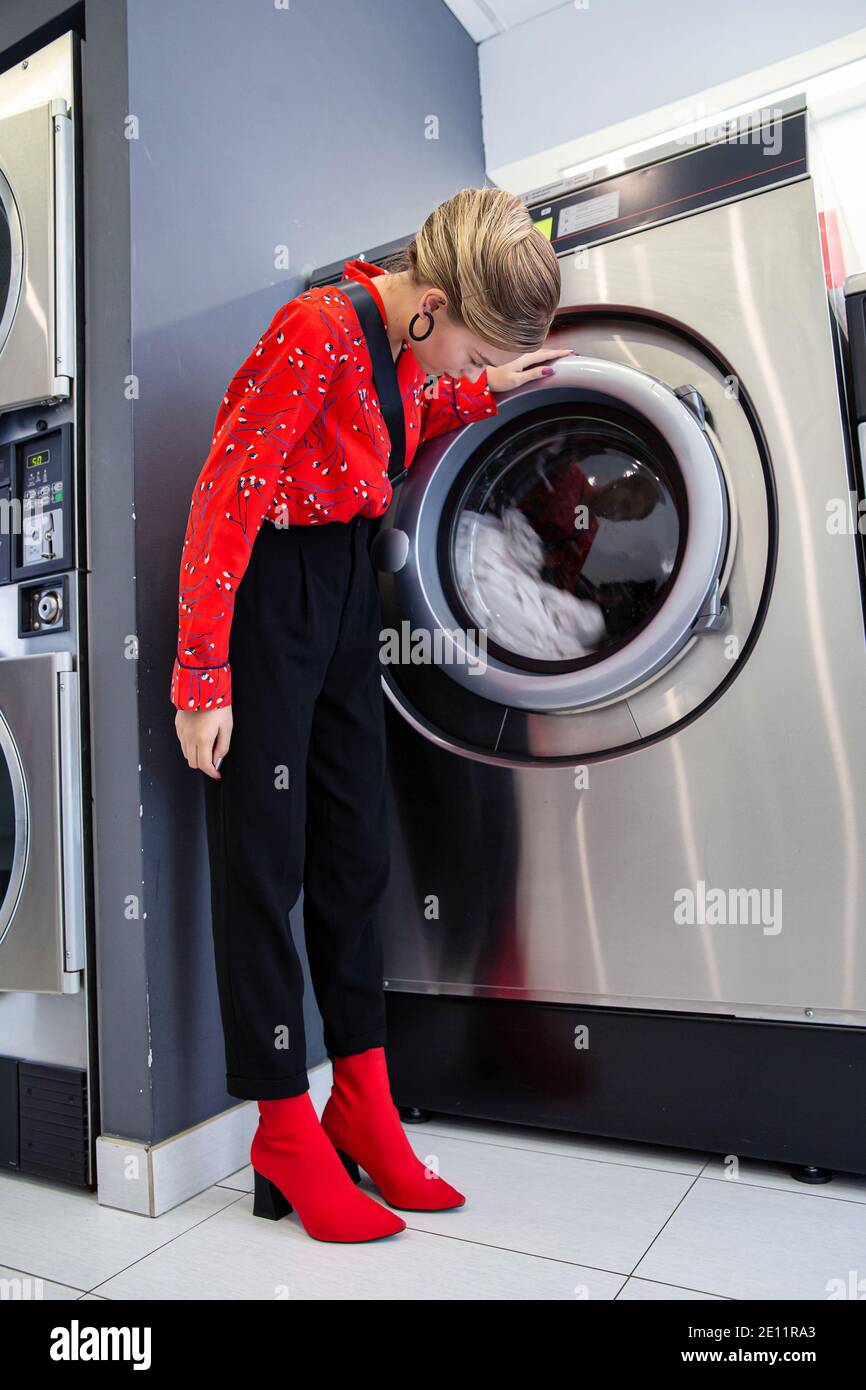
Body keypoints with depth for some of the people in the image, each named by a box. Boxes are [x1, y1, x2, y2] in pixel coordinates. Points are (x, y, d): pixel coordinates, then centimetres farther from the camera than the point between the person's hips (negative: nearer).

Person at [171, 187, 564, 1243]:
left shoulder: (412, 341, 6)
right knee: (265, 858, -1)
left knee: (355, 851, 9)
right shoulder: (319, 333, -19)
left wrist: (484, 389, 12)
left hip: (345, 581, 9)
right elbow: (223, 502, -21)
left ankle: (362, 1107, 23)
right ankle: (285, 1134, 15)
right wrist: (202, 679, -22)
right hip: (264, 589, -8)